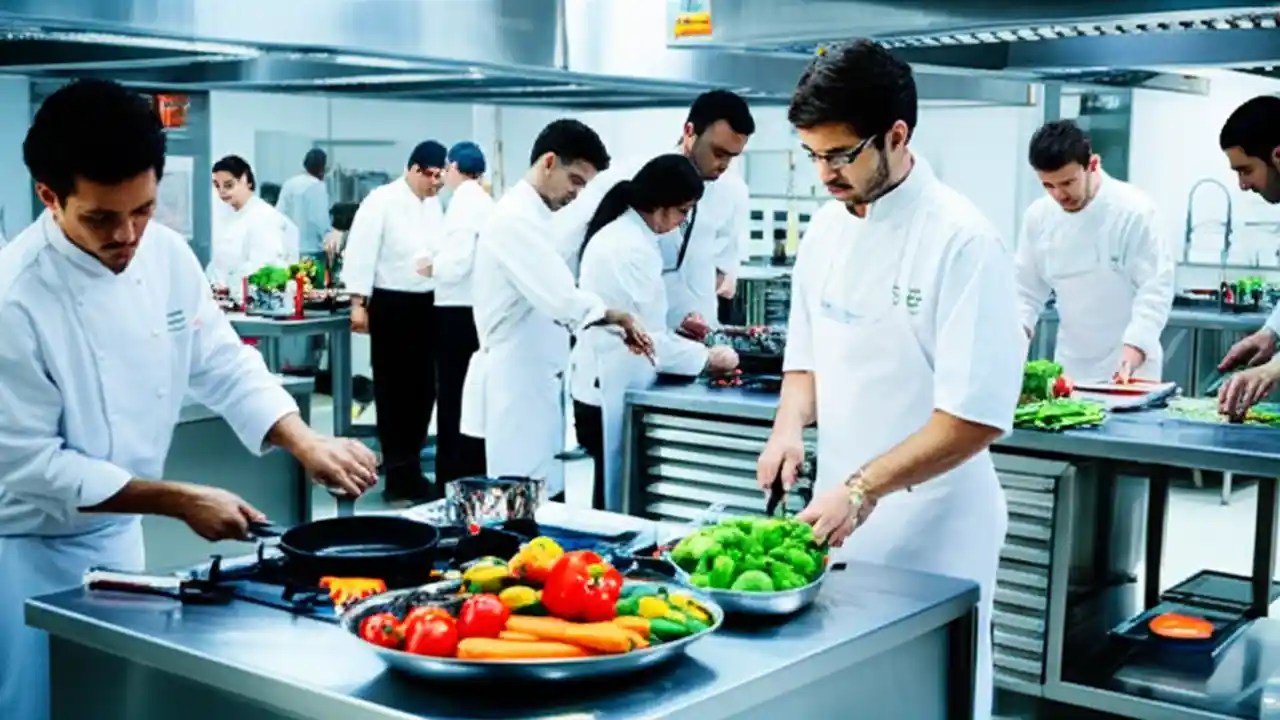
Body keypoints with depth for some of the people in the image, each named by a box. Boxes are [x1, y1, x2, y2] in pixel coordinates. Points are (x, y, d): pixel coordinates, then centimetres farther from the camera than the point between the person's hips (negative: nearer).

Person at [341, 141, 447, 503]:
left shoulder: (433, 204, 11)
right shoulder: (382, 200, -9)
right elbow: (361, 250, -12)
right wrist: (358, 303, -16)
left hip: (426, 304, 7)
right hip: (391, 304, -7)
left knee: (423, 387, 10)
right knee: (393, 388, 2)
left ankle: (407, 466, 23)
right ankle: (399, 474, 10)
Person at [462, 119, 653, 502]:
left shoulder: (531, 216, 15)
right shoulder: (516, 218, -18)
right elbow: (563, 300, -28)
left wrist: (611, 324, 6)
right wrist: (615, 316, -13)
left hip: (531, 378, 10)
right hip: (515, 381, -10)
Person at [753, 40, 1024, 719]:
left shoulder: (960, 240, -18)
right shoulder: (827, 229, 4)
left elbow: (977, 415, -21)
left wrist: (863, 489, -24)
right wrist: (790, 423, -5)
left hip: (932, 530, -6)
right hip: (841, 514, 6)